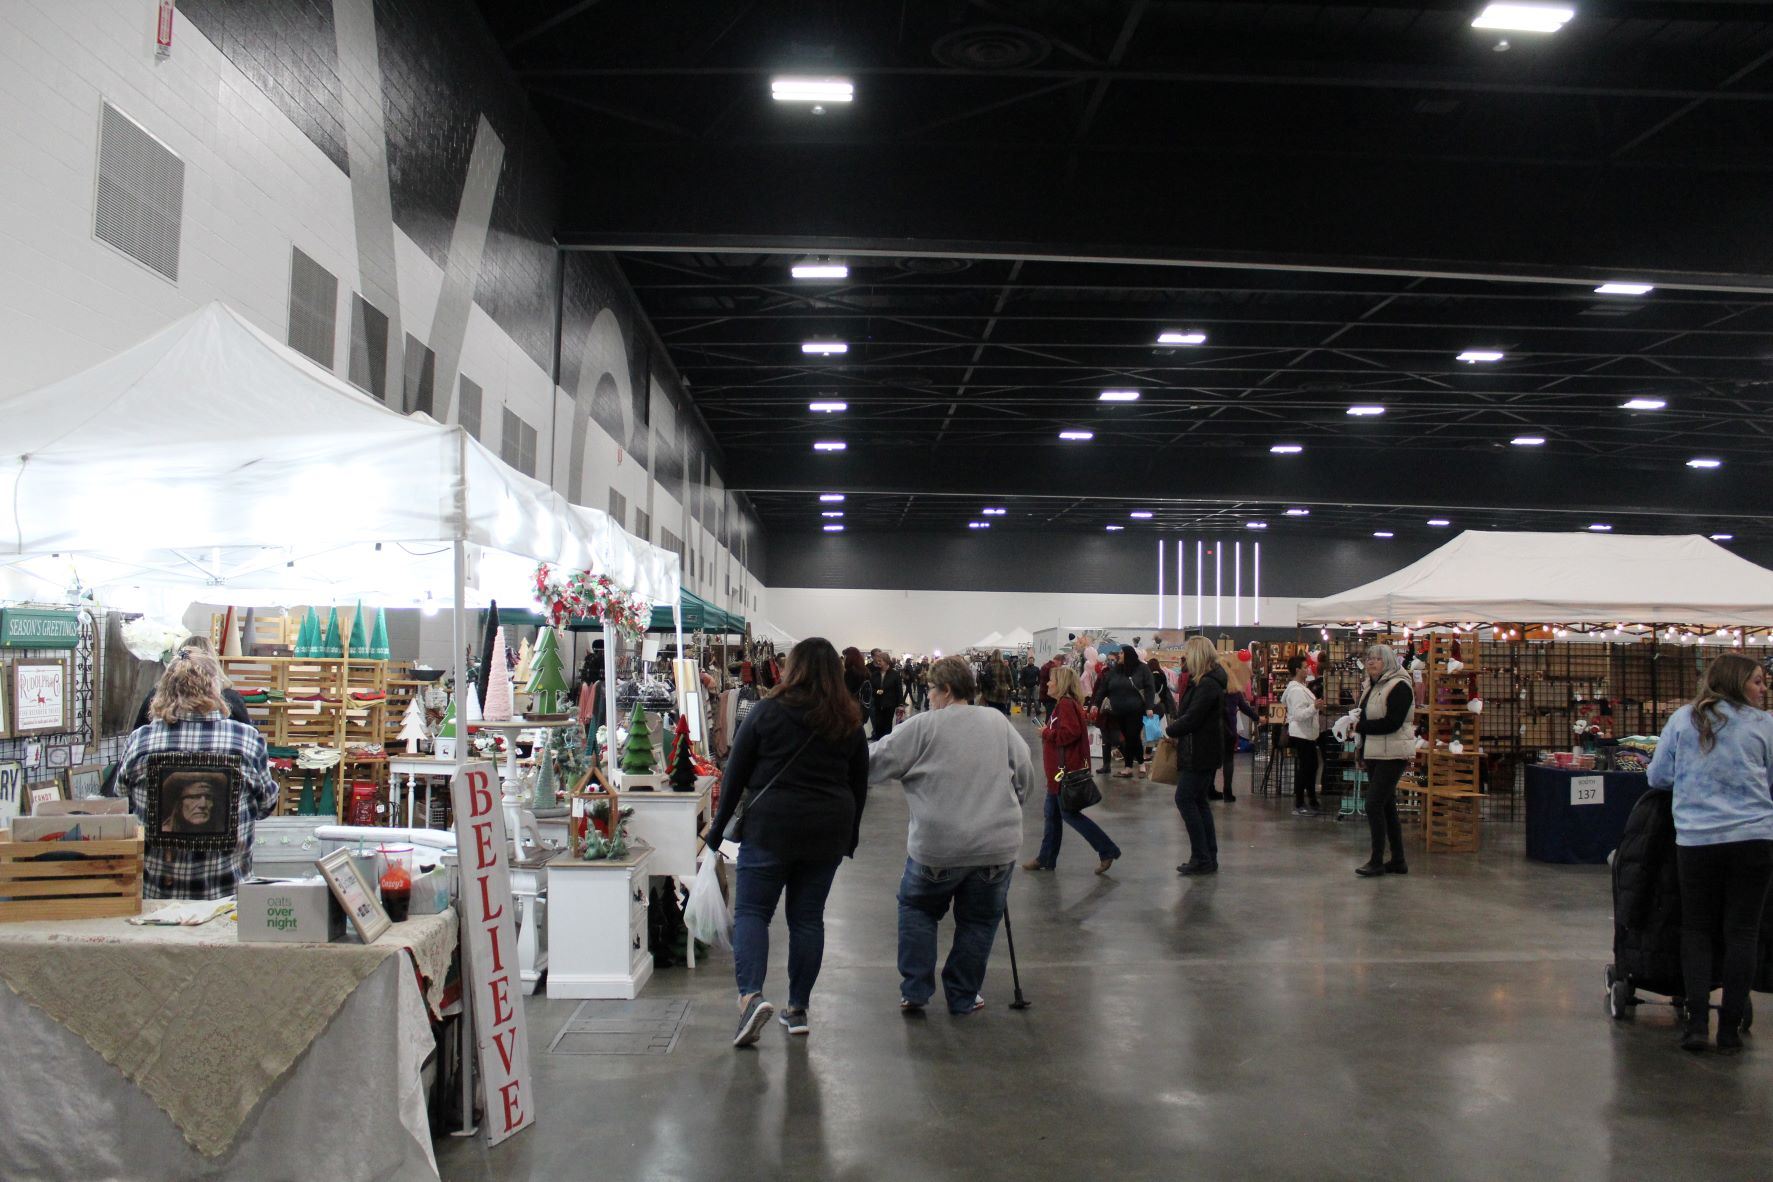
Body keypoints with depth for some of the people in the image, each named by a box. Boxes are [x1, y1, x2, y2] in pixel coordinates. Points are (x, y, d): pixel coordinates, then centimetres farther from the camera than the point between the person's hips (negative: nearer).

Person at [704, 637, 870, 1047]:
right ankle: (798, 1008, 15)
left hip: (771, 827, -3)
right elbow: (860, 785, 11)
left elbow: (736, 774, -2)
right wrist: (849, 836, 20)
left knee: (751, 910, 2)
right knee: (808, 916, 11)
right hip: (828, 830, 4)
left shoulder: (767, 711, -4)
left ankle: (751, 995, -17)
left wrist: (719, 826, 6)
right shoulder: (850, 722, 6)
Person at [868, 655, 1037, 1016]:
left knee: (916, 908, 20)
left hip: (937, 848, -2)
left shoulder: (924, 726, -8)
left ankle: (914, 991, 18)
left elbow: (877, 762, -5)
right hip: (997, 846, 3)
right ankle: (964, 997, 23)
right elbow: (1026, 774, 10)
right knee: (979, 920, 17)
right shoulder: (998, 722, 5)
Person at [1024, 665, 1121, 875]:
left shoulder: (1066, 704, -18)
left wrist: (1046, 733, -15)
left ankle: (1107, 850, 1)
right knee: (1052, 813, 15)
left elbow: (1070, 732, -28)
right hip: (1060, 769, 11)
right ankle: (1046, 858, 24)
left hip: (1066, 770, -11)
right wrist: (1048, 731, 5)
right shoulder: (1065, 703, 14)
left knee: (1069, 813, -4)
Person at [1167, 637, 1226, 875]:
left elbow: (1192, 718, -21)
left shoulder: (1207, 685, -18)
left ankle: (1202, 858, -3)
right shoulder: (1202, 681, 15)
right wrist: (1176, 725, -1)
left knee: (1185, 799, -7)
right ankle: (1209, 858, 18)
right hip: (1201, 752, 10)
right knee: (1199, 801, 13)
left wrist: (1170, 730, -7)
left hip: (1200, 754, -10)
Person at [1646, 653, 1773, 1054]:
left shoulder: (1683, 719, 6)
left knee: (1697, 929, 12)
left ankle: (1697, 1021, 2)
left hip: (1695, 840, 1)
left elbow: (1657, 776, 9)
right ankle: (1730, 1029, 8)